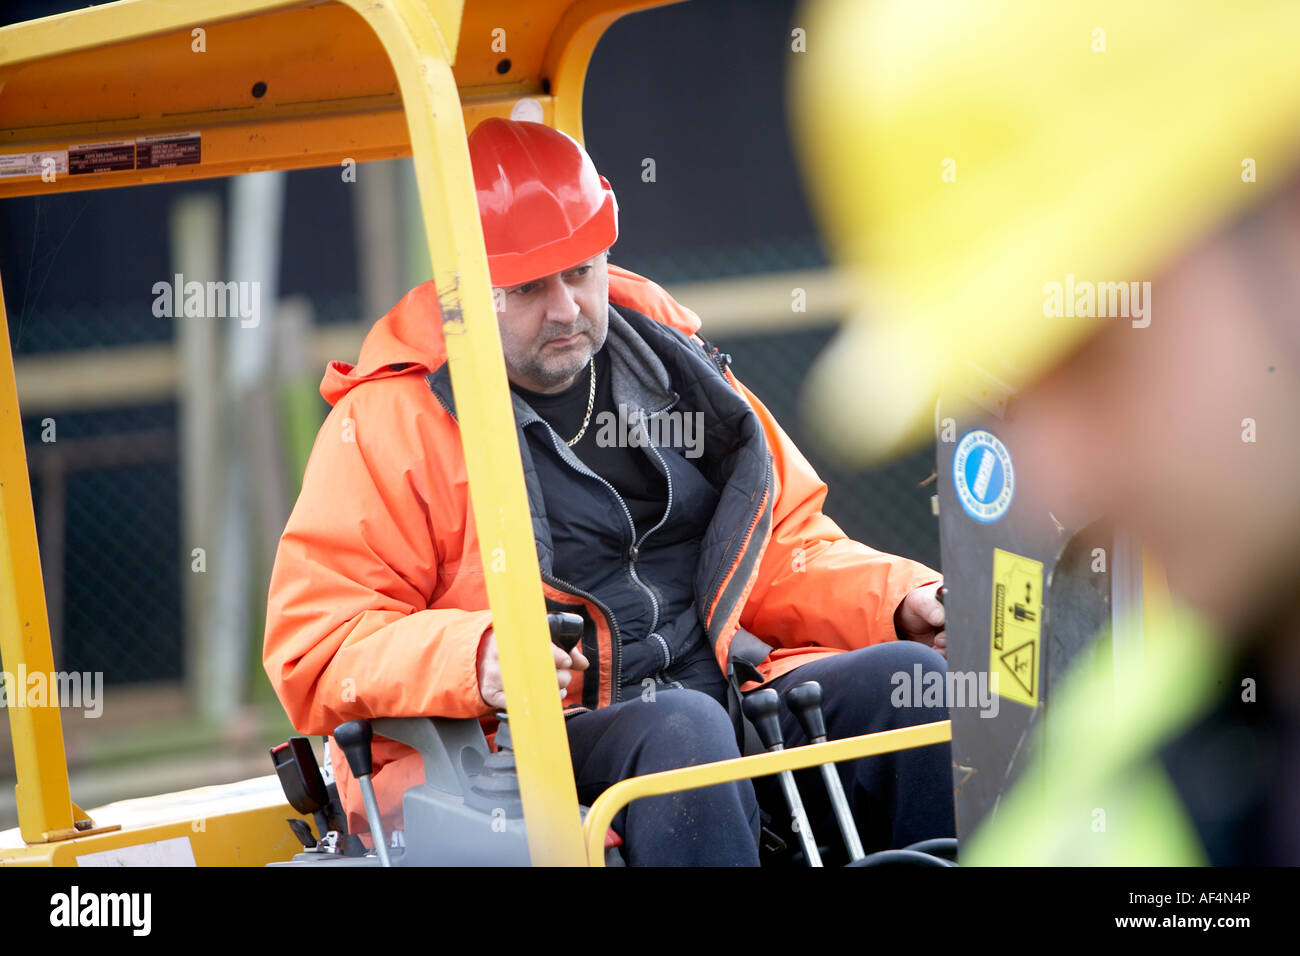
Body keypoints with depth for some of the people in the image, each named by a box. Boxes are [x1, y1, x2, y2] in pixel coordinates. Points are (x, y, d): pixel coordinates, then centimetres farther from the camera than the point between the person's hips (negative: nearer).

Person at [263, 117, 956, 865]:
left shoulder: (668, 361, 18)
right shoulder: (392, 421, 1)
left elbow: (784, 548, 26)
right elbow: (314, 646, -5)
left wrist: (900, 602, 5)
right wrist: (476, 662, -24)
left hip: (726, 697, 6)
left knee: (909, 678, -18)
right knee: (681, 729, -36)